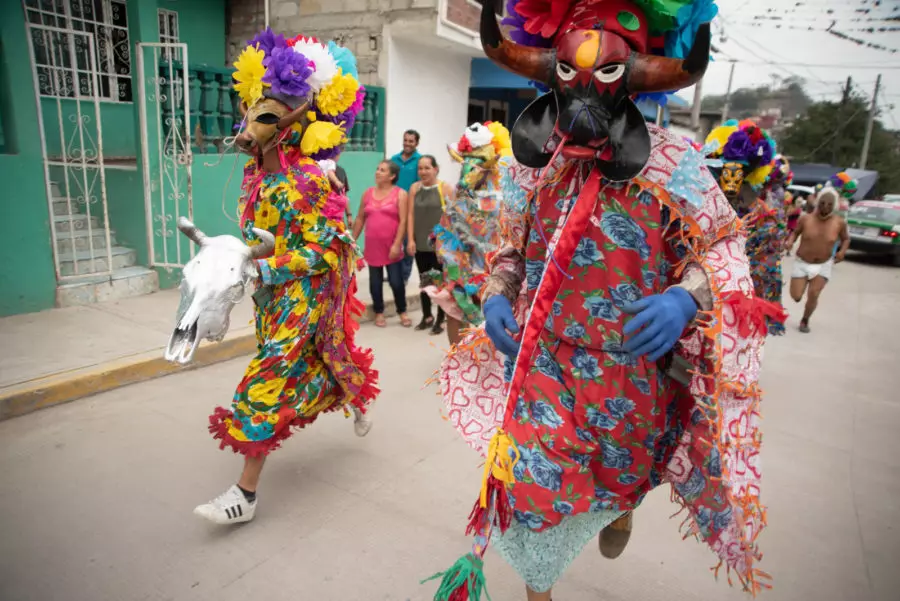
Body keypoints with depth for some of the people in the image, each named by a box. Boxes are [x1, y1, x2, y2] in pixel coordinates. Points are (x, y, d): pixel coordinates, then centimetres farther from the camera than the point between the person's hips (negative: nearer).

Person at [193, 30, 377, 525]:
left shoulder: (309, 180, -20)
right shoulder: (255, 174, 5)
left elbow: (323, 250, -22)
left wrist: (266, 269, -24)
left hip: (304, 294, -8)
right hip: (271, 290, 8)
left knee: (269, 379, -9)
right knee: (309, 364, 21)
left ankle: (246, 493, 1)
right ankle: (359, 406, 50)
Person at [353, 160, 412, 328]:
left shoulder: (400, 194, -3)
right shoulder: (368, 193, 9)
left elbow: (403, 221, -10)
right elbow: (360, 219, 13)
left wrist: (397, 244, -16)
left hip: (392, 246, -4)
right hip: (372, 247, 4)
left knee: (396, 281, 0)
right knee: (375, 281, 10)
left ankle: (402, 312, 19)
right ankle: (379, 313, 25)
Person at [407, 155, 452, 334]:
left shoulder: (445, 188, -5)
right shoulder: (414, 188, 6)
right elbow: (411, 215, 4)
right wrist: (410, 239, -3)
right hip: (420, 244, 4)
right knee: (424, 281, 14)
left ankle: (440, 320, 17)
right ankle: (427, 316, 30)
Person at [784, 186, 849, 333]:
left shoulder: (839, 222, -11)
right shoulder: (806, 219, -13)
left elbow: (846, 238, 7)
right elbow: (795, 232, 5)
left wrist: (842, 251, -12)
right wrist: (790, 241, -16)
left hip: (823, 265, 0)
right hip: (802, 263, 0)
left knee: (813, 295, -12)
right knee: (796, 297, -1)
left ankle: (805, 321, 16)